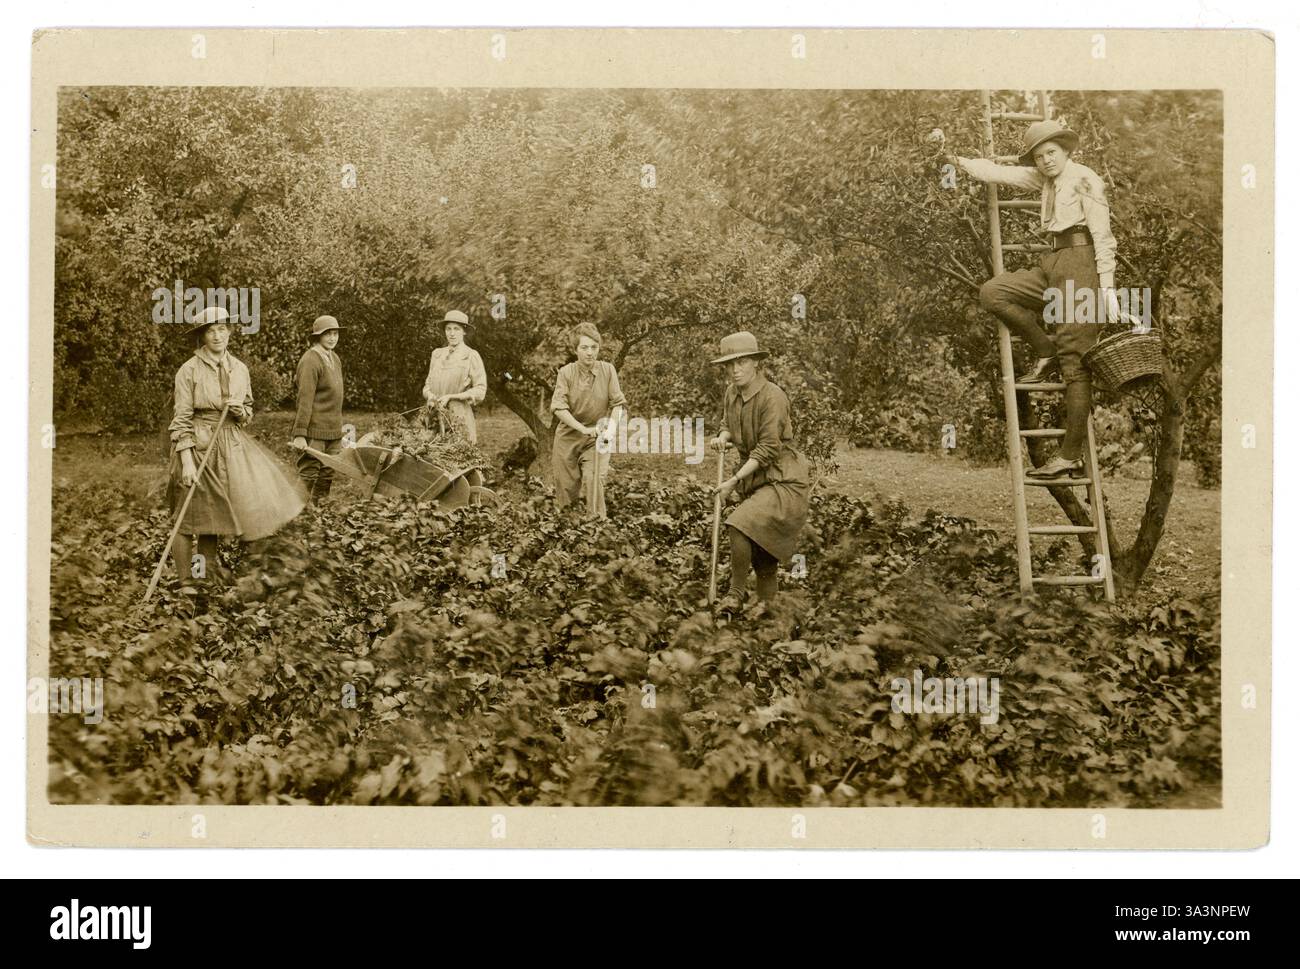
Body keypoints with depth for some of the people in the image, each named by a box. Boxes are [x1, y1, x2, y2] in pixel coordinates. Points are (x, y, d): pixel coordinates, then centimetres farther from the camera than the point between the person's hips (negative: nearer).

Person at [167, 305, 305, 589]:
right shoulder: (189, 370, -8)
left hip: (231, 446, 4)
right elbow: (181, 420, -10)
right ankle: (186, 585, 13)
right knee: (189, 520, 2)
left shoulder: (239, 369, 7)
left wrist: (241, 411, -7)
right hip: (198, 446, -4)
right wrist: (186, 461, -17)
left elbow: (248, 413, 18)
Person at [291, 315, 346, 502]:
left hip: (333, 430, 9)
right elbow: (305, 399, -19)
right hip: (314, 431, -9)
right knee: (308, 474, -6)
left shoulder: (334, 358, 14)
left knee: (327, 476, 13)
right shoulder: (311, 360, -14)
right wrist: (300, 434, -22)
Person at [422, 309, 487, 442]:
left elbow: (480, 391, -6)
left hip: (459, 417, -4)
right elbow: (428, 384, 21)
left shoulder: (471, 356, -2)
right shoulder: (437, 354, 14)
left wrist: (450, 397, -13)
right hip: (436, 418, 4)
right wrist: (430, 395, -2)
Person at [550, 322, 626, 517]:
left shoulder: (607, 370, -7)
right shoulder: (566, 373, -10)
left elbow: (618, 403, -6)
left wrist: (612, 426, -23)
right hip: (568, 436, 0)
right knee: (566, 486, 6)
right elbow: (559, 407, -17)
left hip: (596, 438, 0)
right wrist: (583, 429, -25)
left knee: (594, 482, -16)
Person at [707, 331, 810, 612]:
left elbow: (768, 448, -20)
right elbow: (729, 425, 21)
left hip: (782, 482, -8)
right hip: (753, 479, 8)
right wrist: (723, 437, -4)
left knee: (738, 526, -27)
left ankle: (736, 594, -10)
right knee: (760, 555, 10)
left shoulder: (772, 396, -18)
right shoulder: (731, 393, 4)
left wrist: (734, 481, -22)